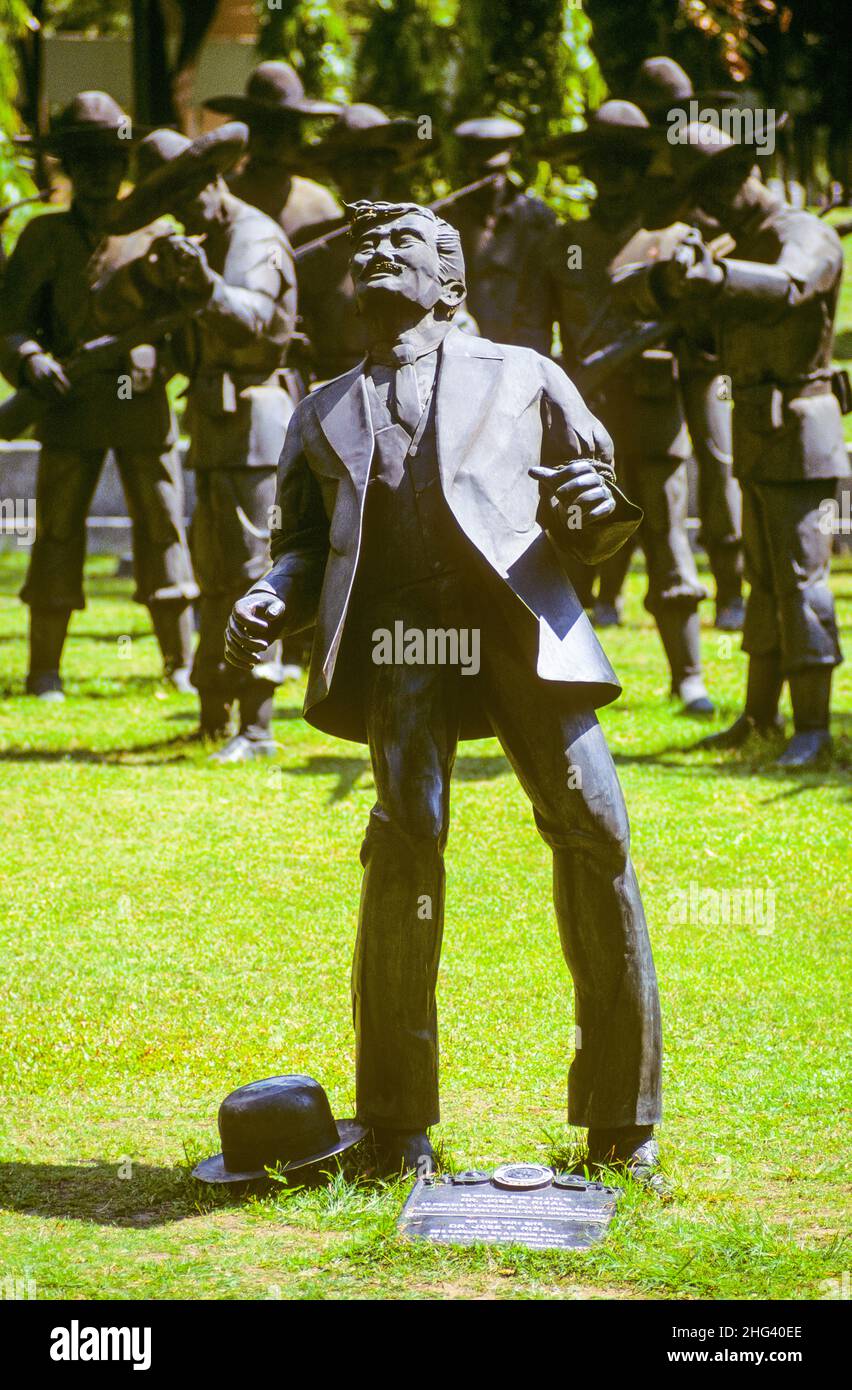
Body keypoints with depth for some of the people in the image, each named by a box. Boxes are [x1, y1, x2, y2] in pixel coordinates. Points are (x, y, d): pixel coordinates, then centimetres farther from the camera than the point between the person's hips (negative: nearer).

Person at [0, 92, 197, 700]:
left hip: (142, 404, 1)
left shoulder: (154, 234, 8)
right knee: (58, 530, -2)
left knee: (163, 523, 2)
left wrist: (152, 353, -17)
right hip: (70, 405, -1)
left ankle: (181, 660, 11)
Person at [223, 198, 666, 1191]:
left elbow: (591, 539, 20)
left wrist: (599, 508, -4)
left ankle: (623, 1126, -6)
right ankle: (397, 1123, -7)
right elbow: (305, 548, 25)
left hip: (518, 619, -1)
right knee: (408, 832, -17)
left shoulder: (522, 379, 24)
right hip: (397, 630, 1)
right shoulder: (324, 414, 30)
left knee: (591, 826, -13)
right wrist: (267, 604, 3)